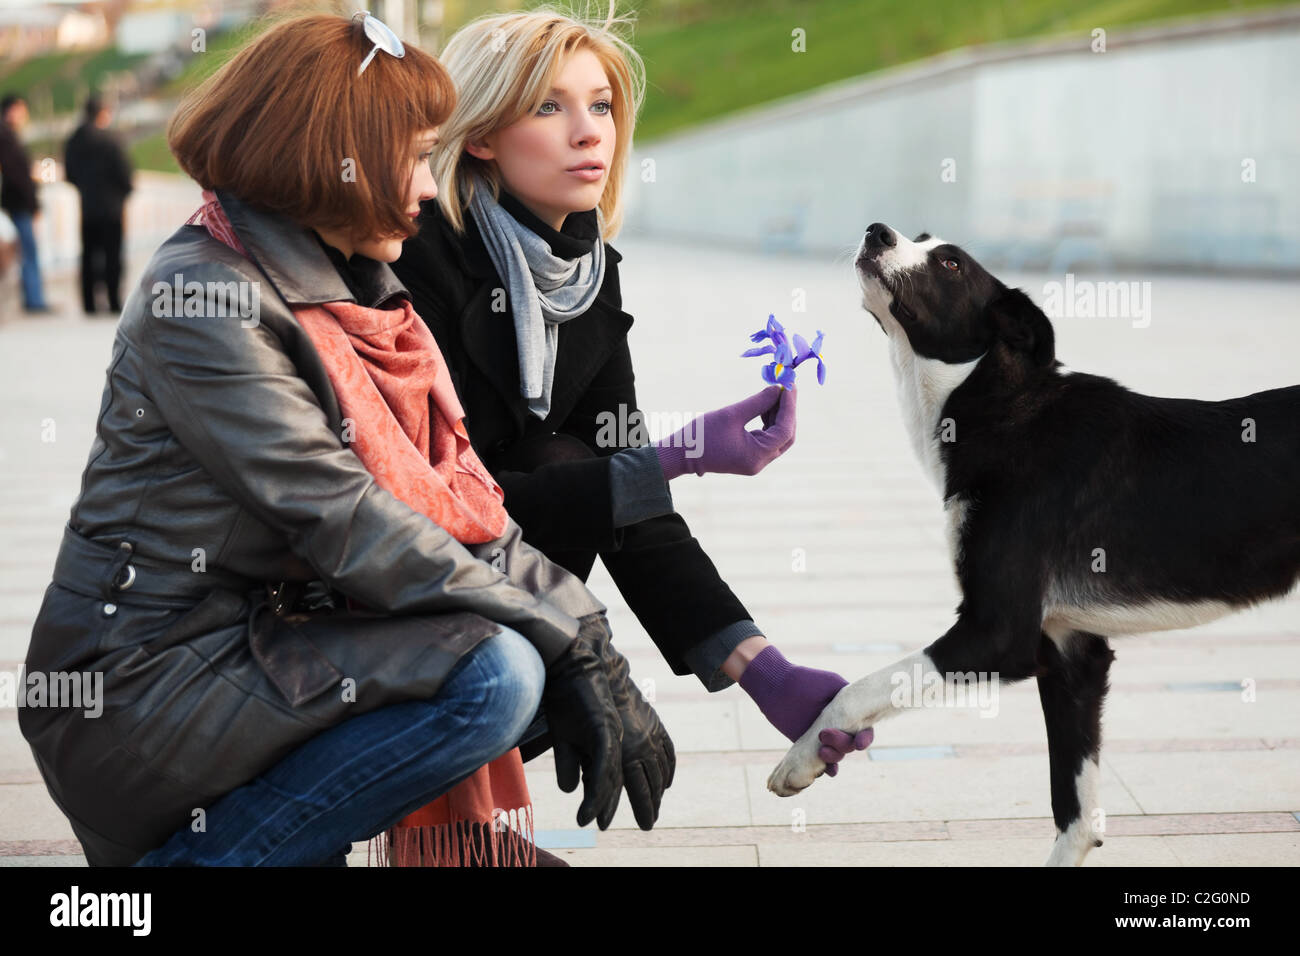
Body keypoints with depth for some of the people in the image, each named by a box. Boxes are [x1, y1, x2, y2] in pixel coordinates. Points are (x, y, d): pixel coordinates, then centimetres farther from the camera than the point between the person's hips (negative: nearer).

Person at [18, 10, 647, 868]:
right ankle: (196, 853, -10)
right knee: (496, 675, -22)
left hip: (258, 648, 9)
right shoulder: (204, 293, -16)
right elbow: (338, 522, -22)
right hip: (140, 684, -9)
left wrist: (582, 626, -8)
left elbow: (457, 498, 5)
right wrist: (561, 637, -20)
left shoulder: (357, 290, 11)